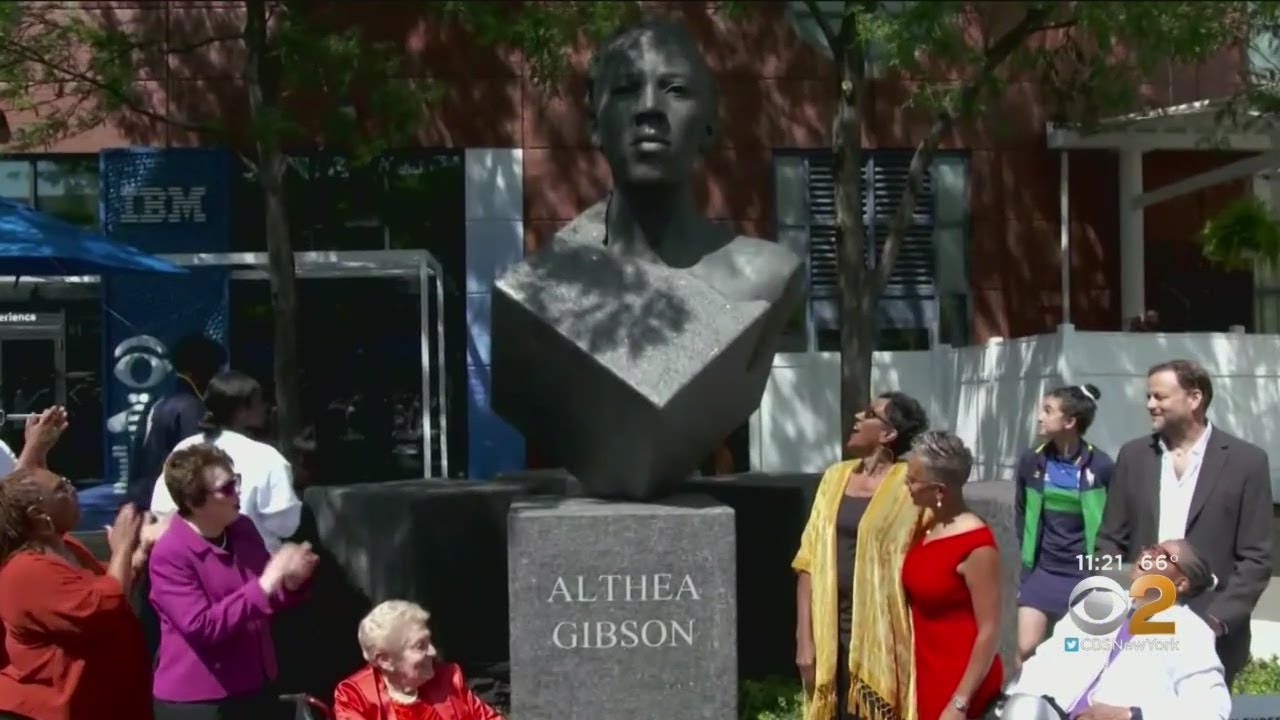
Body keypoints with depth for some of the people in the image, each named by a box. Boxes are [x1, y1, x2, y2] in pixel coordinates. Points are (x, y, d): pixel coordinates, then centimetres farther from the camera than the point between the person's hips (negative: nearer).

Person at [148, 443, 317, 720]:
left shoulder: (242, 528, 5)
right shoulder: (170, 554, -17)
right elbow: (201, 626, -25)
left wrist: (291, 583, -7)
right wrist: (264, 586, -27)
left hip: (255, 688, 7)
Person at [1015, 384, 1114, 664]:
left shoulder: (1100, 466, -14)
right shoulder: (1031, 461, -3)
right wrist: (1029, 554, 10)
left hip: (1086, 575, -3)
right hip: (1042, 572, 3)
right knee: (1026, 650, -4)